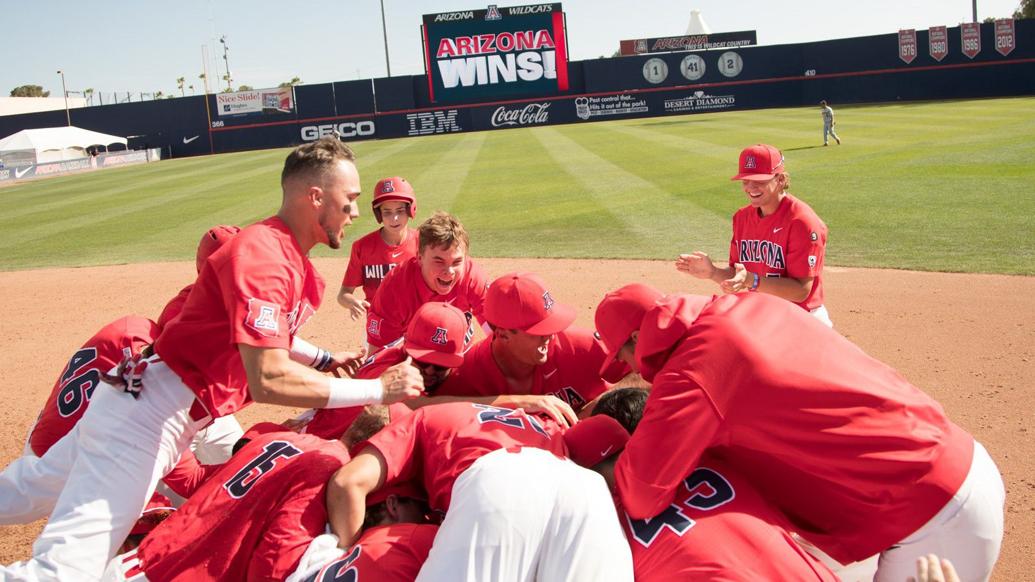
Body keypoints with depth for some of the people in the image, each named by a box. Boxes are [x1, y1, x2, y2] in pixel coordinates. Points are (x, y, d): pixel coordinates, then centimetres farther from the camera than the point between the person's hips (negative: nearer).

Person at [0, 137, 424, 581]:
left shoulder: (289, 254, 9)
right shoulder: (261, 256, -23)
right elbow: (267, 379, -31)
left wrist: (322, 359, 15)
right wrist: (377, 390, -25)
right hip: (155, 414, -10)